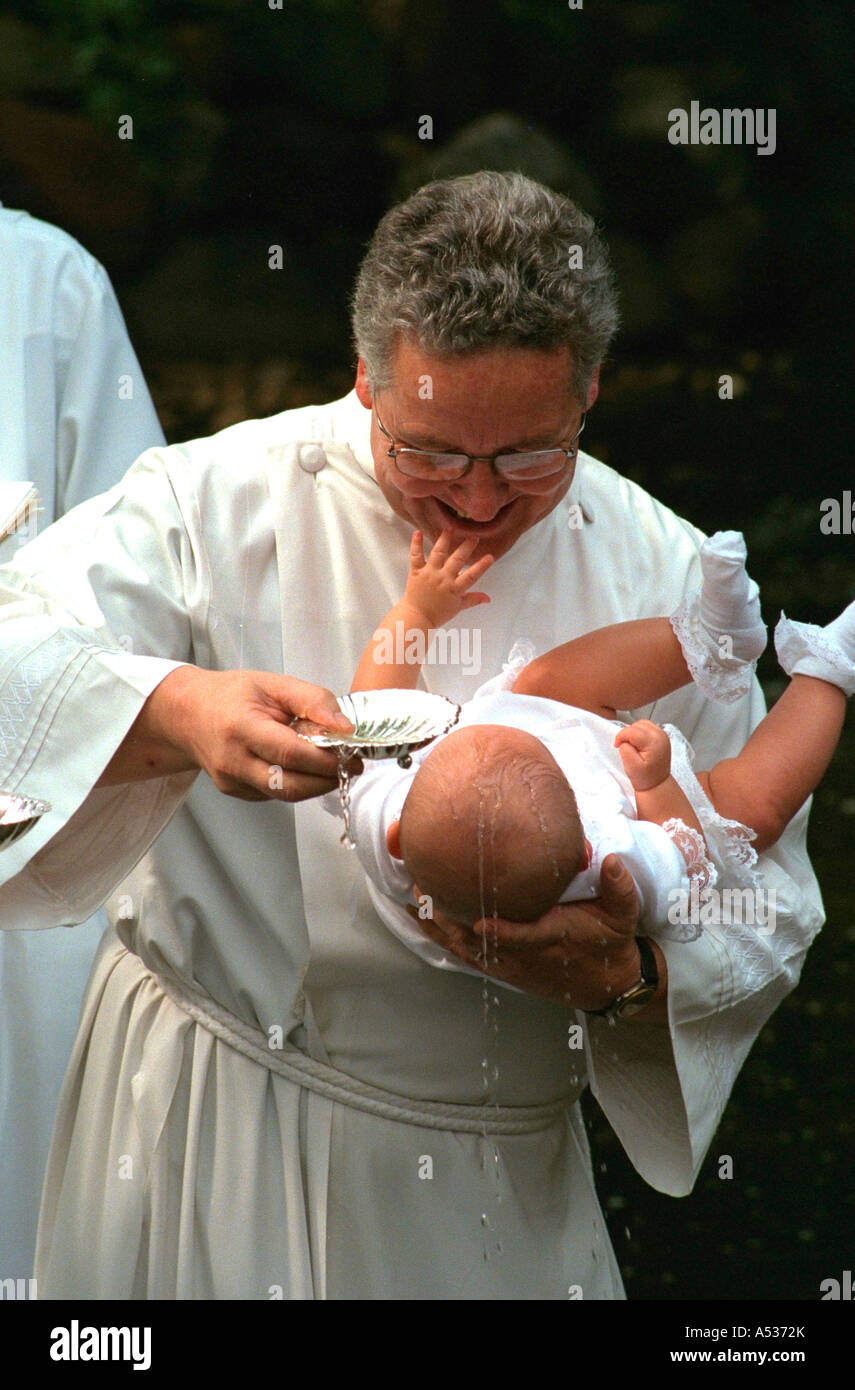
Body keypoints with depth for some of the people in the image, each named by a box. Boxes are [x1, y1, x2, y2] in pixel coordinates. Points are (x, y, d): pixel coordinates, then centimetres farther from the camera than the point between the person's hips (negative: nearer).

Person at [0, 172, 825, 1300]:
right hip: (213, 1134, -2)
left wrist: (629, 979, -23)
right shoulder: (224, 502, -10)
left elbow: (766, 903, -1)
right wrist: (175, 713, -41)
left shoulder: (663, 576, -3)